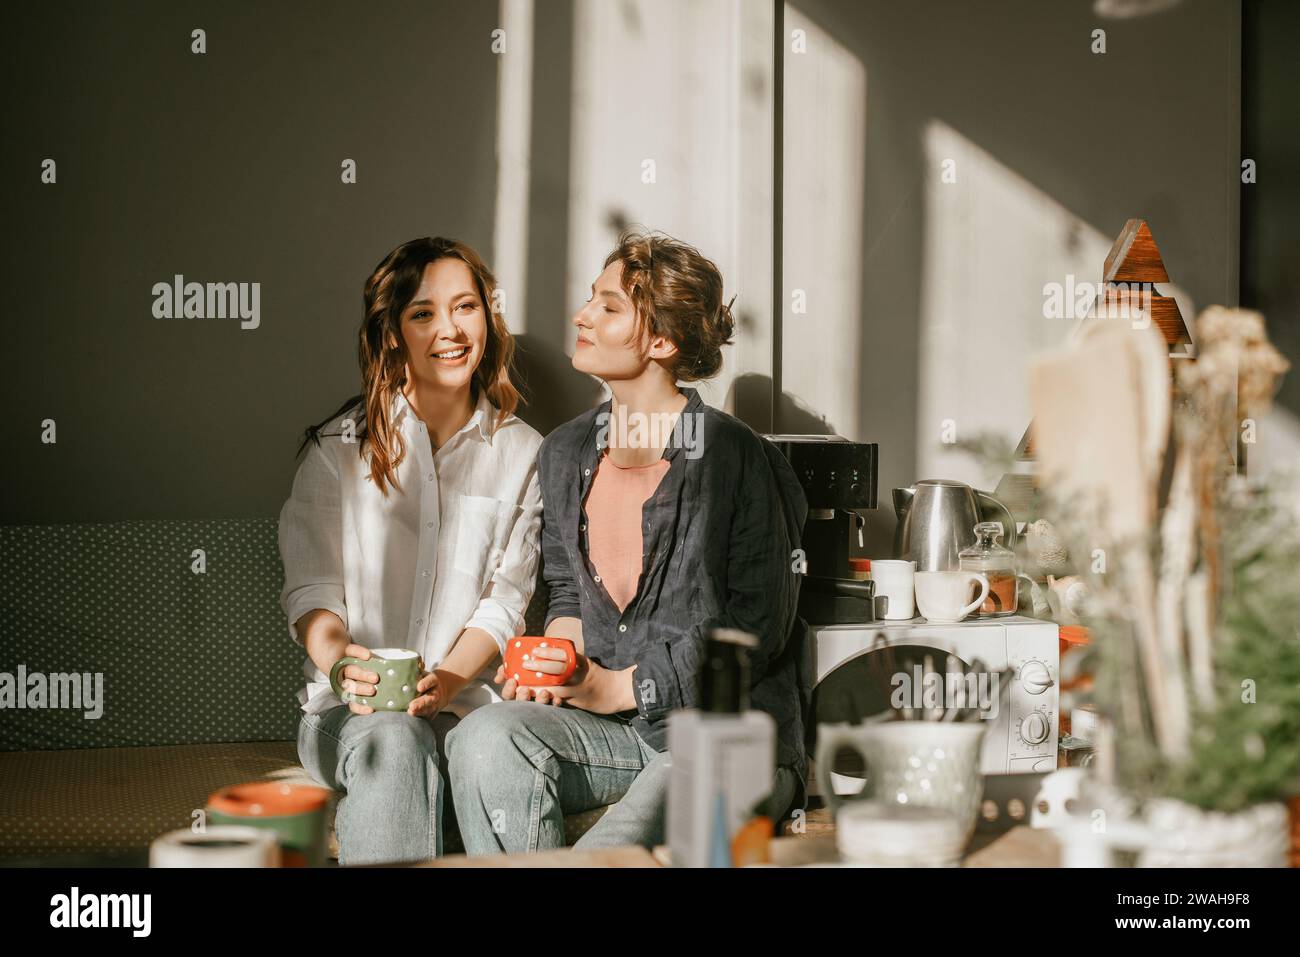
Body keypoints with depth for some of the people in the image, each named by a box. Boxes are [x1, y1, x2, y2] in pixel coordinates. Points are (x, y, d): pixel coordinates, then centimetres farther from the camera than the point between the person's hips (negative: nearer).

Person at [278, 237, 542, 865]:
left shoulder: (522, 454, 12)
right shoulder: (340, 446, 9)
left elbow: (505, 600, 5)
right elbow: (311, 589, 2)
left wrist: (446, 680, -15)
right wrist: (342, 664, -21)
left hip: (468, 702, 1)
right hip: (348, 709, 0)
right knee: (395, 743, -37)